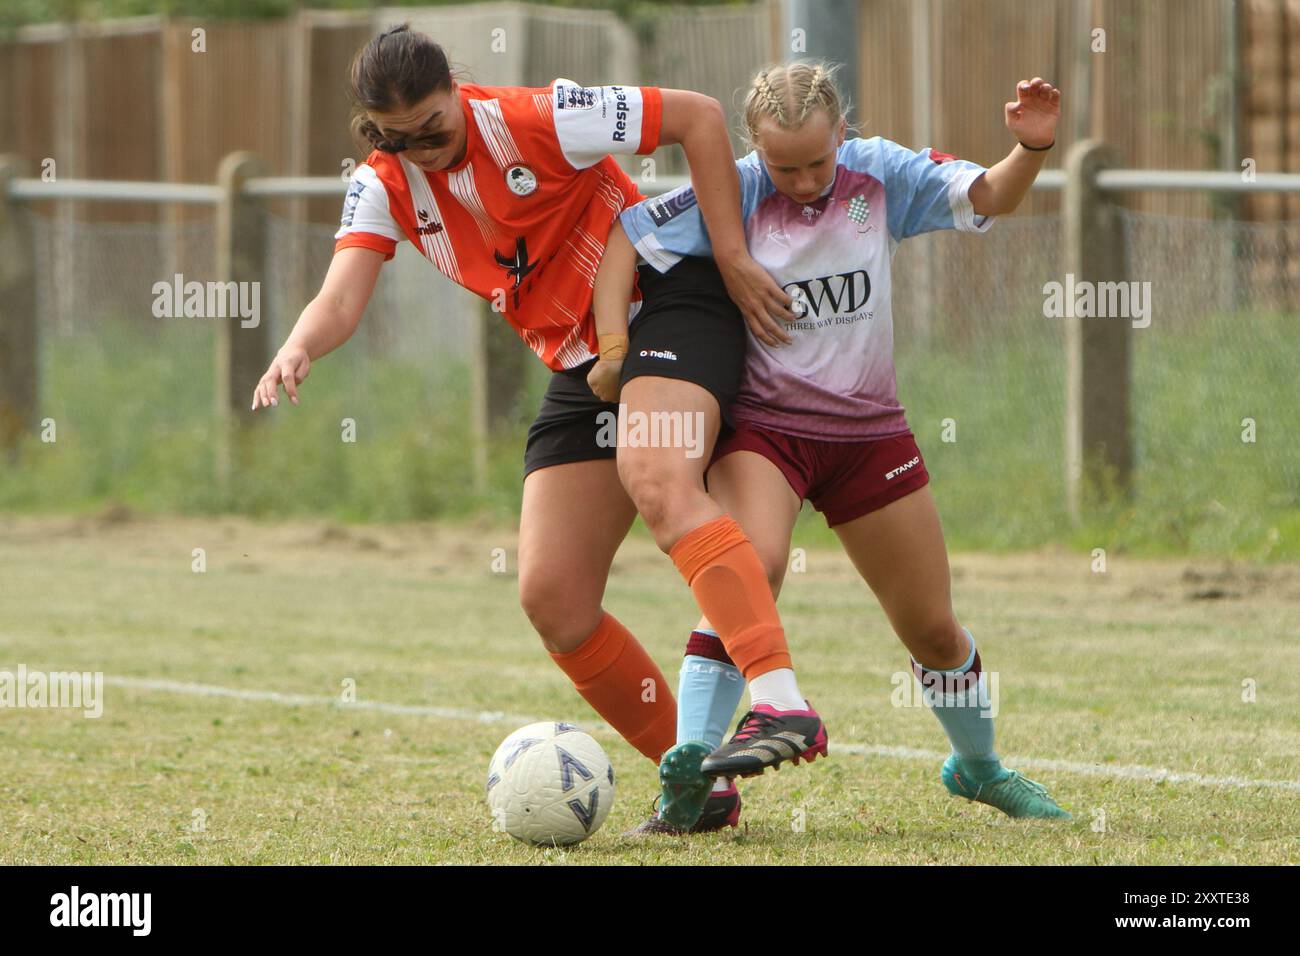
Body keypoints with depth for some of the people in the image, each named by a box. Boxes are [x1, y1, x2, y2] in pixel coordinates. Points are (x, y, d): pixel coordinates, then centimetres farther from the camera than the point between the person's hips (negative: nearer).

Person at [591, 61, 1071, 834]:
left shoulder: (881, 175, -5)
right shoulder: (733, 194, -13)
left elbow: (989, 197, -6)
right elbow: (625, 238, -10)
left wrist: (1032, 147, -26)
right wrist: (613, 347, -19)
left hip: (869, 429, 3)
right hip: (761, 425, -3)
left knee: (932, 628, 10)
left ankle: (979, 768, 37)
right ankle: (690, 775, -32)